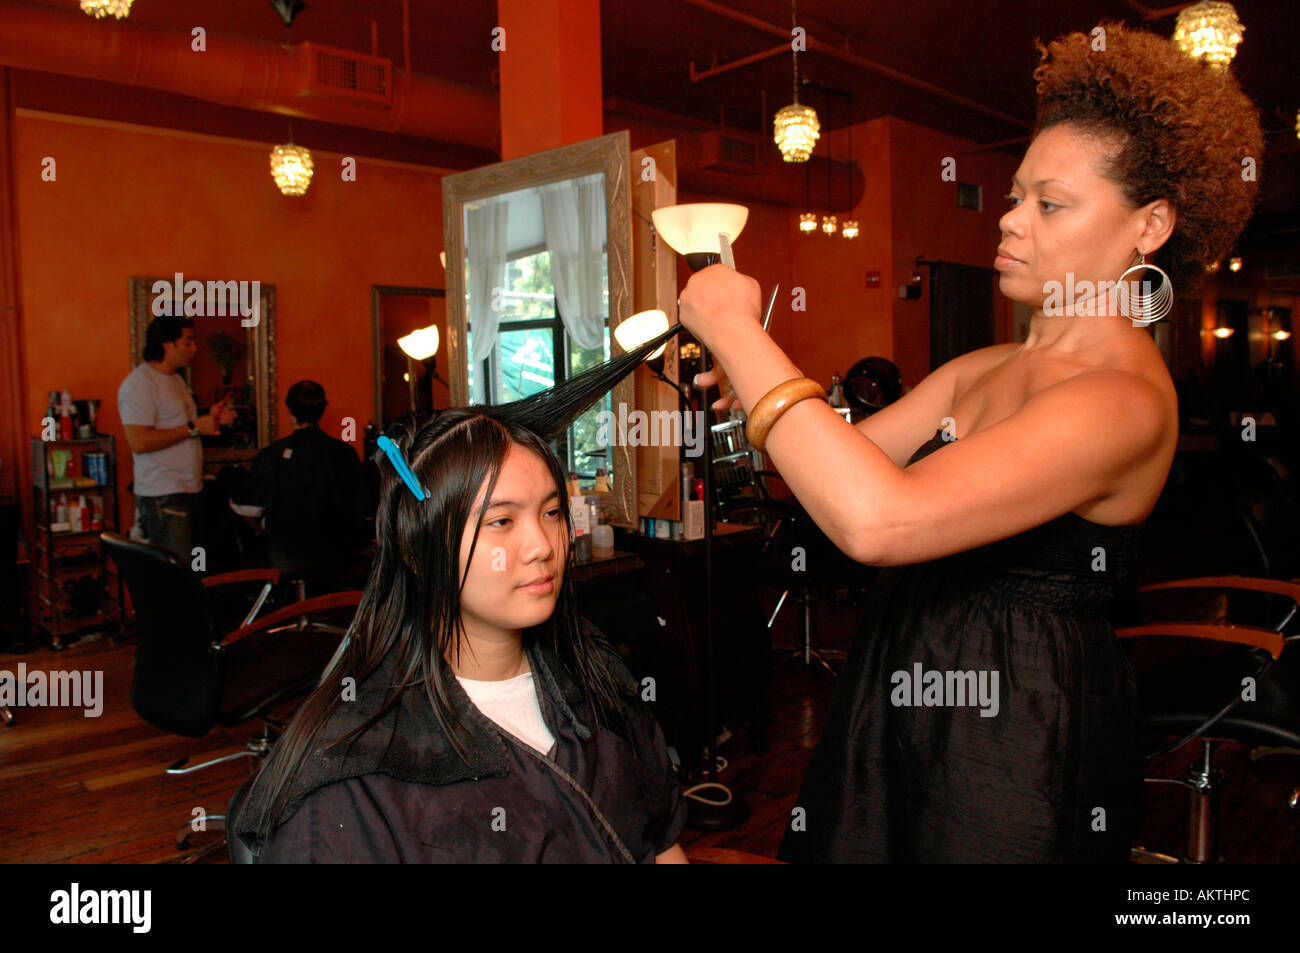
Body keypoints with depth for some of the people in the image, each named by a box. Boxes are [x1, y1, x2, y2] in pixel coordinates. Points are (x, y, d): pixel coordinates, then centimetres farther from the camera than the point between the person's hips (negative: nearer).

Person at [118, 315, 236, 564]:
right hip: (162, 496, -9)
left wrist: (210, 419, 9)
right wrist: (194, 428, -16)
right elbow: (139, 441, -21)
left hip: (189, 490, 9)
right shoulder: (140, 383, -11)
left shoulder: (176, 380, 18)